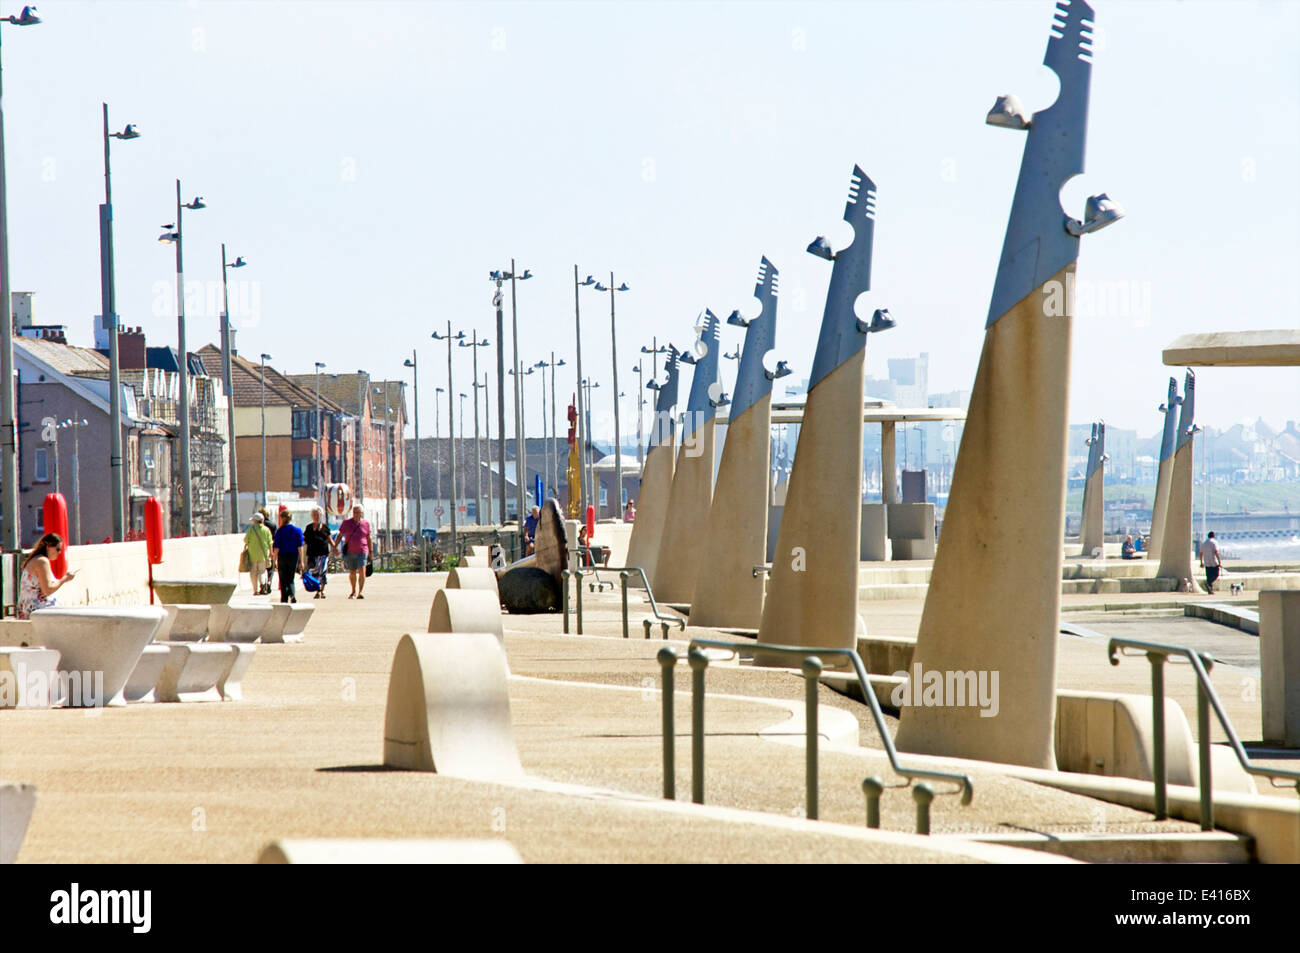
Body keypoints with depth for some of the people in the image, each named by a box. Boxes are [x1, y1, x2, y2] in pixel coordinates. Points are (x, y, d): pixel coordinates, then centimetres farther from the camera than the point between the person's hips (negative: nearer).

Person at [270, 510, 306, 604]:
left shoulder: (280, 531, -5)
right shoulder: (297, 530, -1)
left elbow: (276, 547, -6)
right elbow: (300, 546, -4)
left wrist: (275, 560, 0)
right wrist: (301, 561, -2)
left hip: (282, 557, -2)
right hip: (293, 557, 2)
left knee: (283, 581, 8)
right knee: (290, 580, 13)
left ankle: (284, 601, 4)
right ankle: (292, 595, -14)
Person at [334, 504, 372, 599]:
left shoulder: (366, 523, 5)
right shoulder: (347, 522, 3)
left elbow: (368, 538, 12)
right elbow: (340, 535, 8)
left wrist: (370, 552, 12)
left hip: (362, 551, -1)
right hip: (350, 552, 1)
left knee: (362, 571, -15)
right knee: (352, 573, 10)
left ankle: (361, 591, -14)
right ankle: (353, 591, 27)